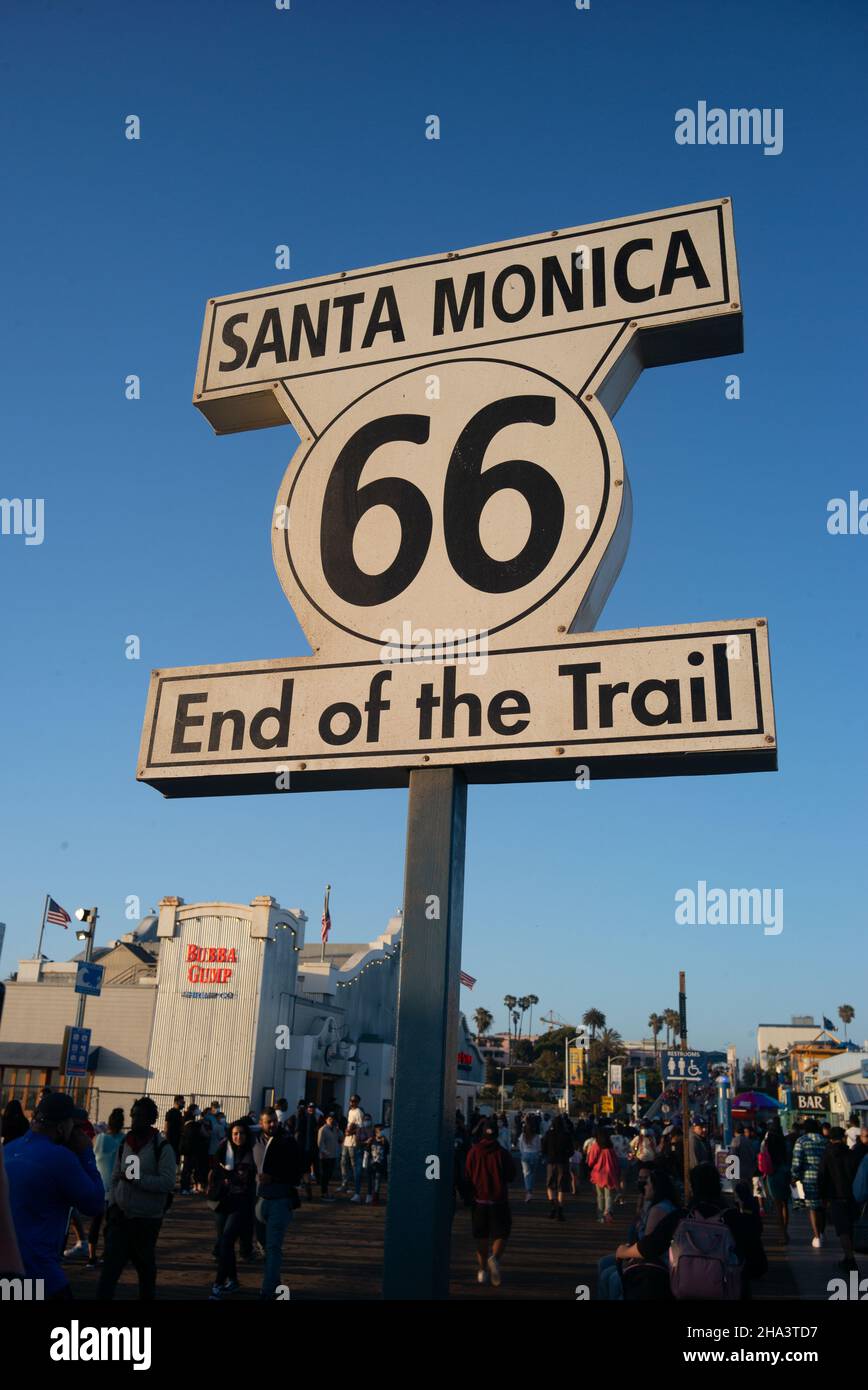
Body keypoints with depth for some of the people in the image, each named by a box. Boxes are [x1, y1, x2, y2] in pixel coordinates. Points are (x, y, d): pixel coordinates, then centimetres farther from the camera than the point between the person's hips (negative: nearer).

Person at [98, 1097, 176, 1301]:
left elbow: (168, 1182, -21)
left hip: (147, 1218, -4)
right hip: (121, 1215, 4)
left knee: (145, 1265, 13)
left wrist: (136, 1178, -26)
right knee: (111, 1263, -5)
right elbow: (115, 1178, 12)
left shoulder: (162, 1147, -13)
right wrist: (112, 1204, 1)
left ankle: (147, 1297, 32)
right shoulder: (124, 1144, 5)